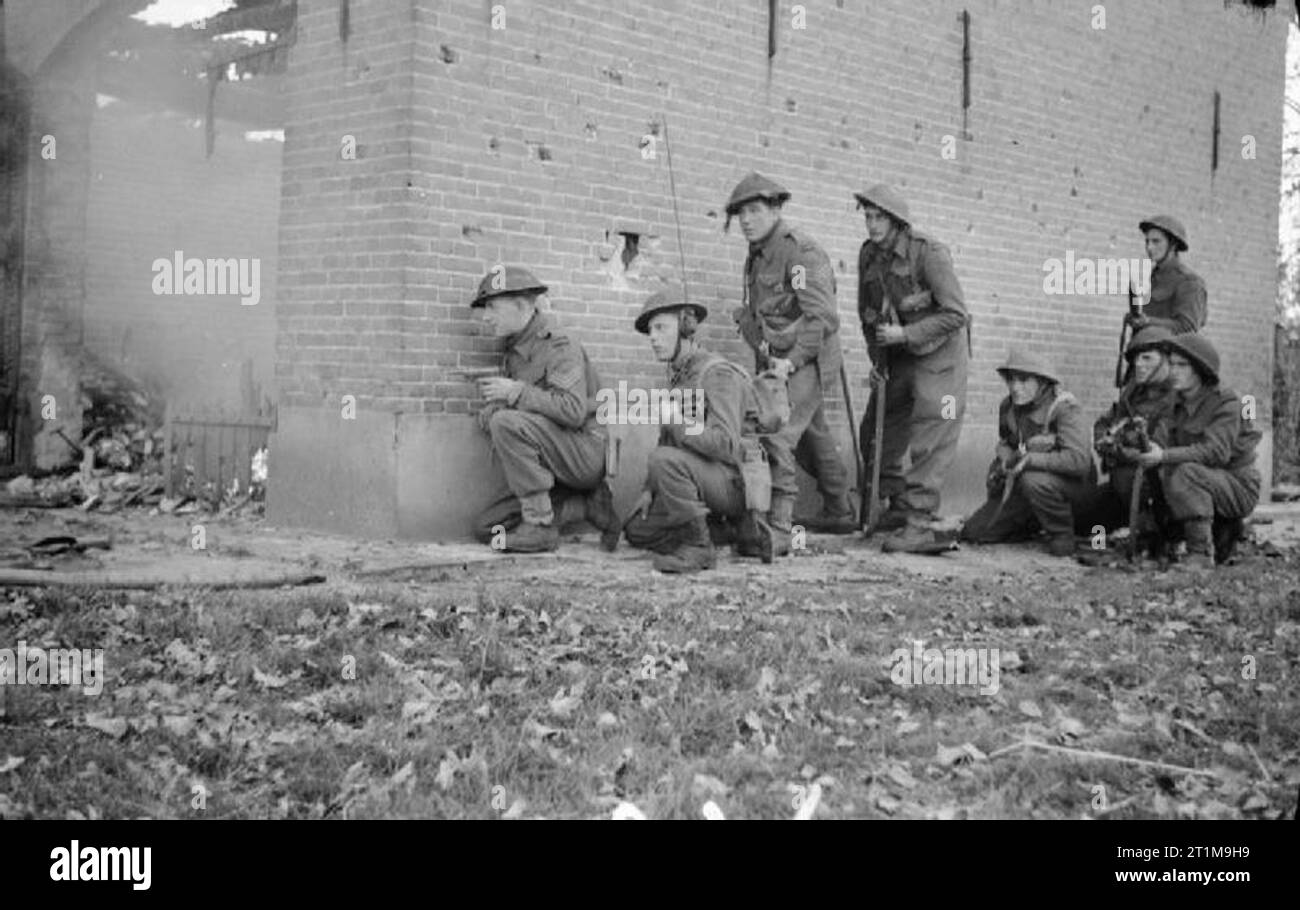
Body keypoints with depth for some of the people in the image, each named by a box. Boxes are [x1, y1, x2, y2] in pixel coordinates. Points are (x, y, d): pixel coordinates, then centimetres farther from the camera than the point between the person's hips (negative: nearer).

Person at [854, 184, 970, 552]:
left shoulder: (928, 253, -20)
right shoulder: (869, 255, 0)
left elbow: (955, 314, -21)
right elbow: (867, 312, 13)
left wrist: (905, 334, -25)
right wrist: (876, 357, 5)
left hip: (938, 354, -7)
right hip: (897, 356, 7)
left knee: (930, 441, -11)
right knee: (876, 433, 10)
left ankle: (919, 524, -10)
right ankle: (897, 507, 25)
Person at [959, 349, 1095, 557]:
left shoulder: (1065, 407, -21)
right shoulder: (1008, 406, -1)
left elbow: (1079, 460, -32)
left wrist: (1031, 459, -34)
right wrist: (1006, 459, -4)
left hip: (1073, 483, -6)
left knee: (1034, 481, -41)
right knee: (974, 532, -3)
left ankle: (1062, 535, -14)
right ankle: (1034, 524, 23)